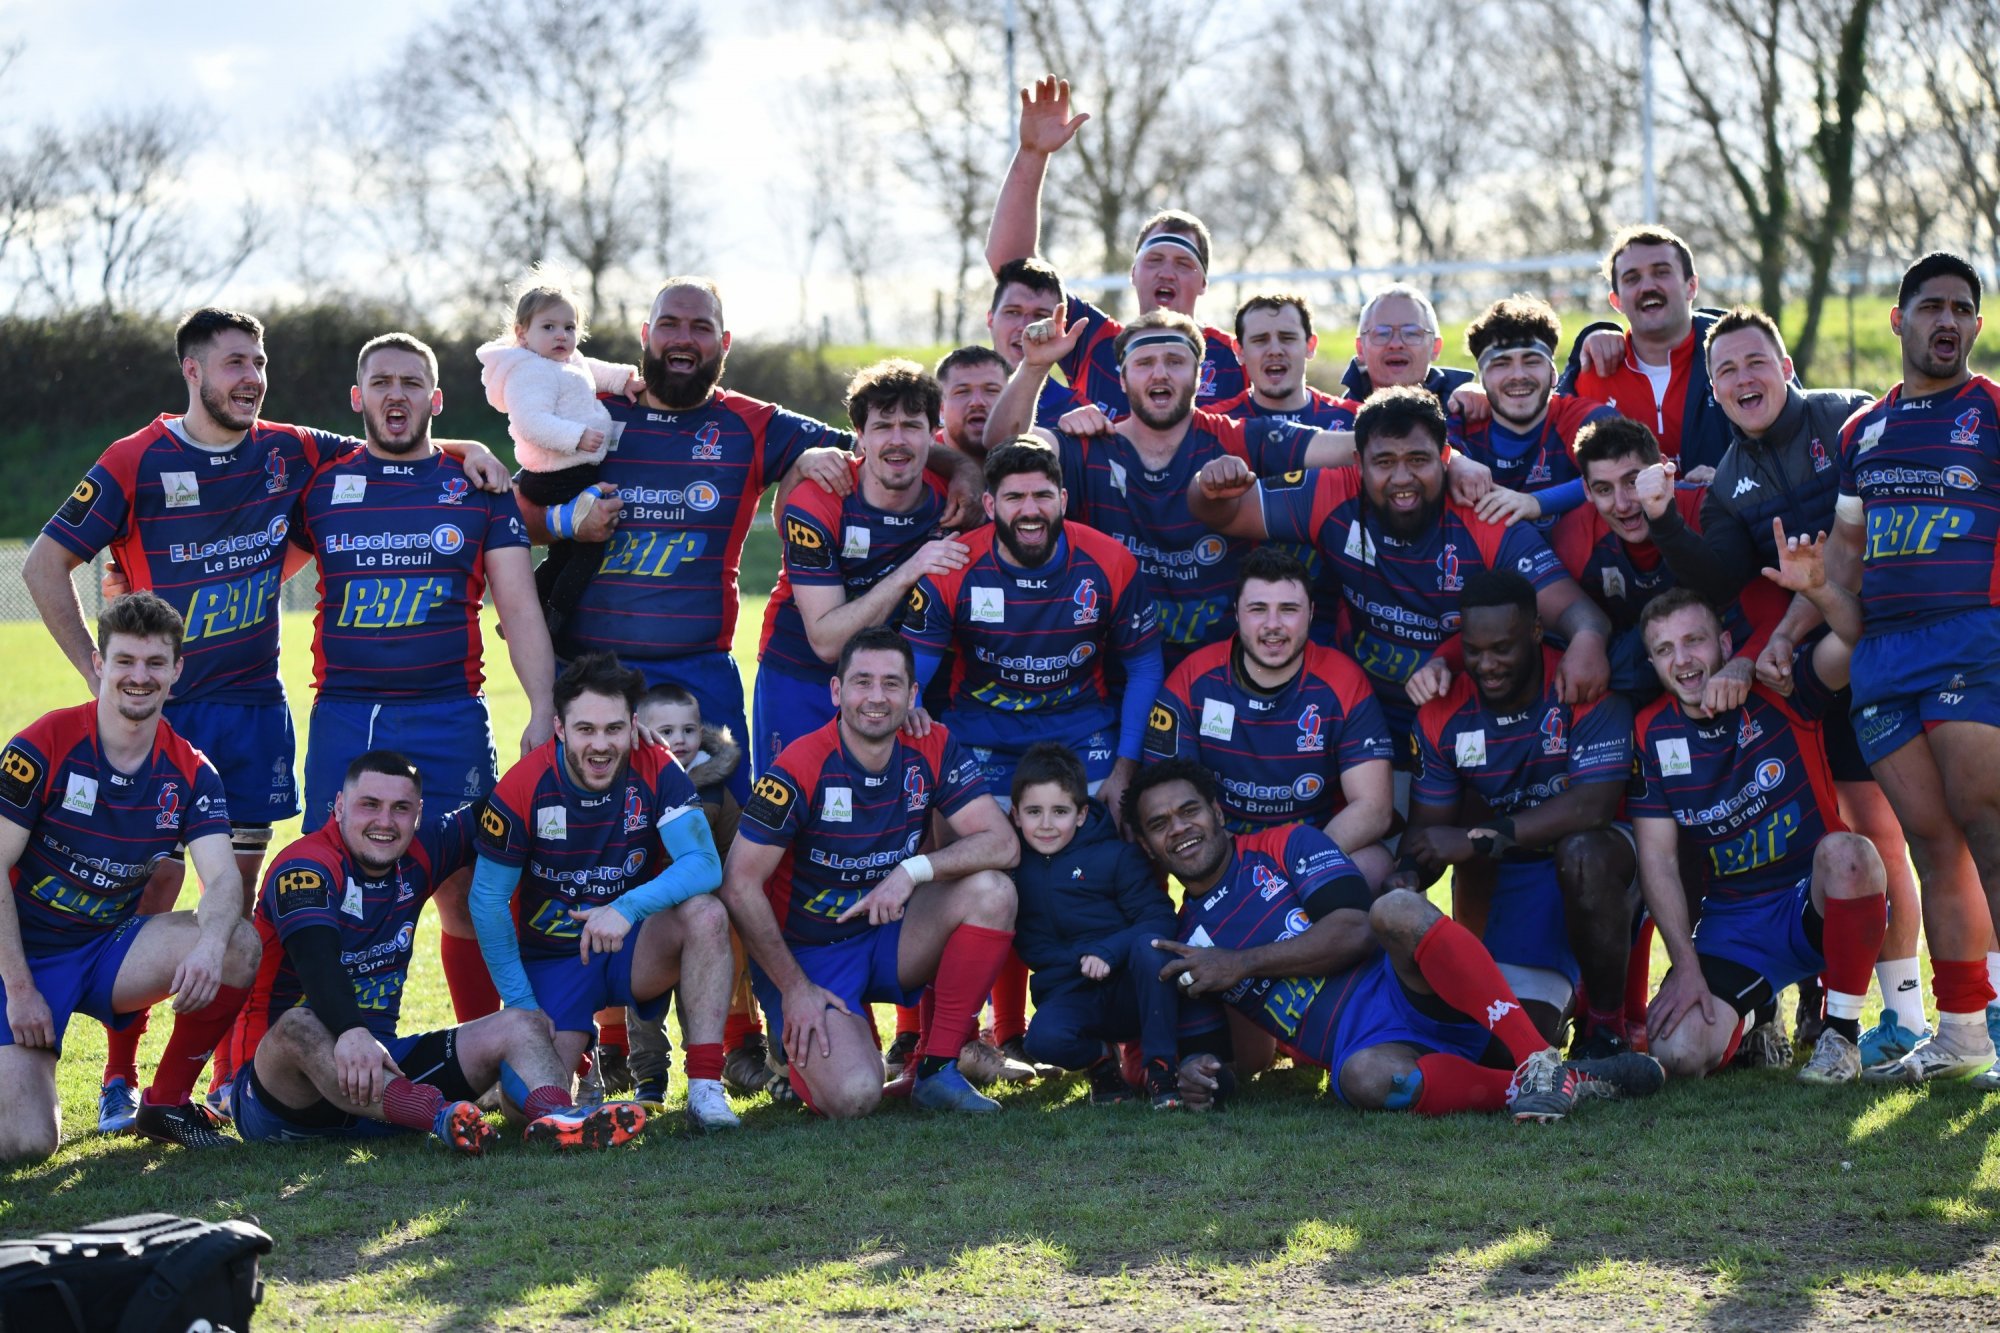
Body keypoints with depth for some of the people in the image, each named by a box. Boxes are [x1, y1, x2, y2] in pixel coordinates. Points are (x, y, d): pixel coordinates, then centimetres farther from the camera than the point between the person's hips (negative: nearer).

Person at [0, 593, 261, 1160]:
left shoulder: (190, 773, -3)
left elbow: (222, 878, -15)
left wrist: (210, 944, -39)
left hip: (111, 950, 4)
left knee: (240, 946, -23)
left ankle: (165, 1103, -4)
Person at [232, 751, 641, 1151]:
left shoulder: (418, 856, 9)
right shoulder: (305, 867, -13)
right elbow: (315, 959, -32)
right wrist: (351, 1033, -50)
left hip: (380, 1060, 7)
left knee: (519, 1026, -7)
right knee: (299, 1027, -40)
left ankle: (553, 1118, -42)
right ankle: (439, 1118, -62)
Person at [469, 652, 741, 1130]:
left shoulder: (656, 772, -13)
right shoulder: (523, 789, -15)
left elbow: (704, 863, -24)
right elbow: (487, 899, -7)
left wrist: (628, 908, -40)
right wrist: (521, 1004, -10)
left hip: (635, 950, 0)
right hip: (552, 959, 0)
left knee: (705, 913, -31)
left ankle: (705, 1088, -27)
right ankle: (582, 1056, 21)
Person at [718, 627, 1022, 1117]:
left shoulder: (932, 751, -6)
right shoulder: (802, 768, -19)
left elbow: (1002, 844, -12)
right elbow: (740, 885, -17)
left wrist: (914, 870, -28)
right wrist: (795, 989, -19)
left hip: (890, 938, 5)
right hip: (808, 954, -5)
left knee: (991, 891, -22)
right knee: (854, 1096, -28)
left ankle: (938, 1069, -11)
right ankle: (802, 1044, 11)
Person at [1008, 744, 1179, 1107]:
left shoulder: (1116, 855, -1)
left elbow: (1159, 918, -10)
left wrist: (1108, 951, -24)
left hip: (1129, 989, -1)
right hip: (1068, 998, 1)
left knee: (1148, 943, -34)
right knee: (1044, 1039, -34)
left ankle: (1160, 1065, -22)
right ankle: (1099, 1057, 2)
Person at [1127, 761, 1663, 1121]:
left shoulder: (1285, 846, 11)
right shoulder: (1184, 951, 21)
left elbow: (1356, 931, -4)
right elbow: (1205, 1049, 22)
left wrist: (1241, 965, -6)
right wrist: (1198, 1074, -4)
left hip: (1411, 988, -1)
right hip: (1363, 1043, 1)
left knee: (1395, 909, -37)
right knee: (1367, 1078, -40)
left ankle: (1540, 1062, -39)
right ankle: (1572, 1083, -36)